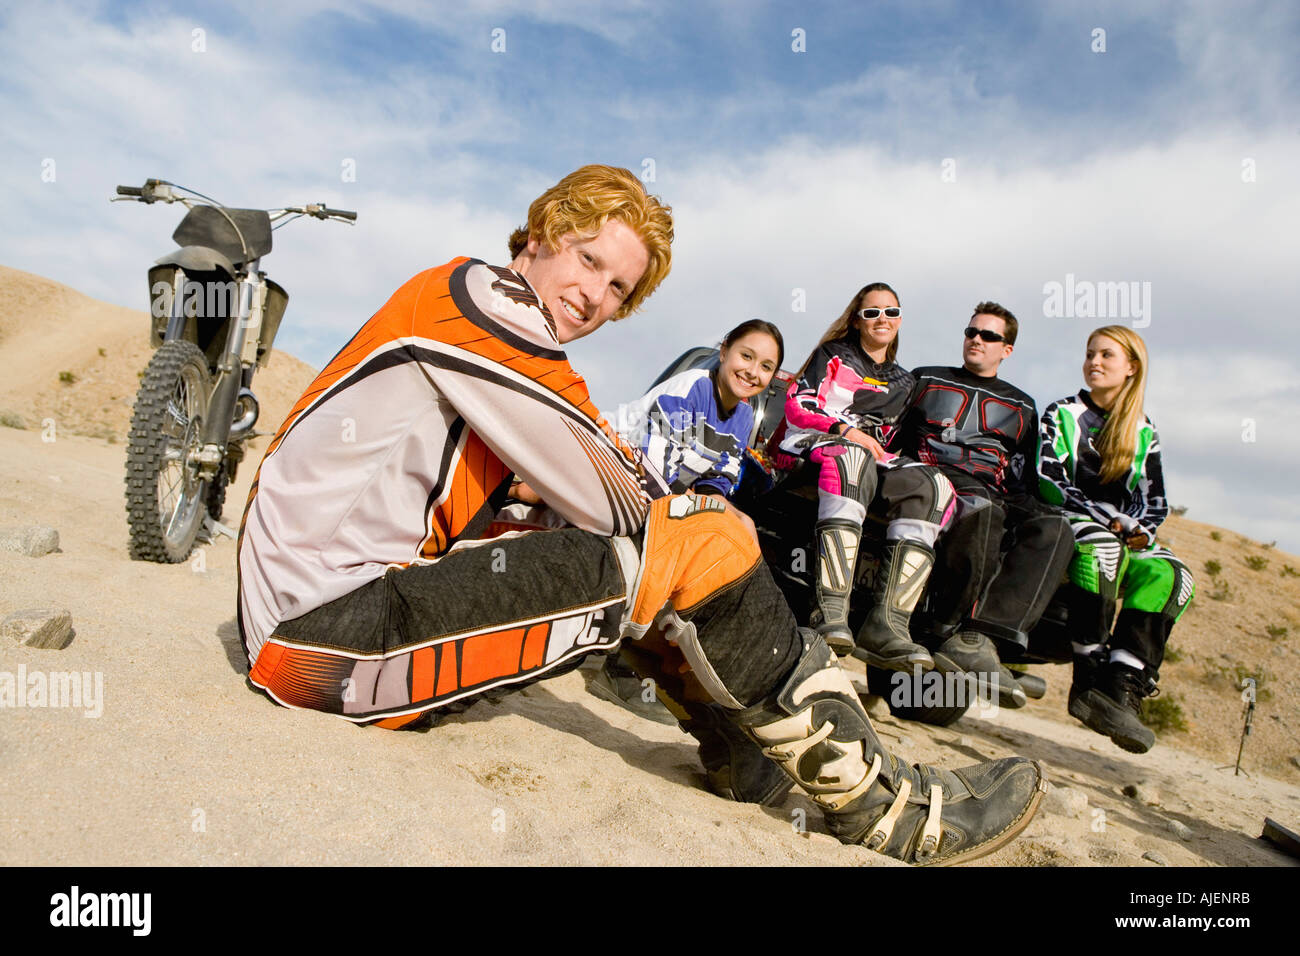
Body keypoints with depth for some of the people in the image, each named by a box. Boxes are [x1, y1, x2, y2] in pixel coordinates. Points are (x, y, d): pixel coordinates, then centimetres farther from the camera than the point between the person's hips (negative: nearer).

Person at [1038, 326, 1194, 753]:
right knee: (1103, 546, -38)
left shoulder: (1144, 432, 18)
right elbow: (1047, 481, -5)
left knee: (1171, 575, -29)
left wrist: (1141, 529, -10)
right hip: (1066, 525, -3)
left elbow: (1155, 501, 14)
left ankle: (1122, 688, -39)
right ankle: (1088, 679, -37)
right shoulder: (1062, 414, 9)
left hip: (1124, 536, 4)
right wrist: (1110, 520, -17)